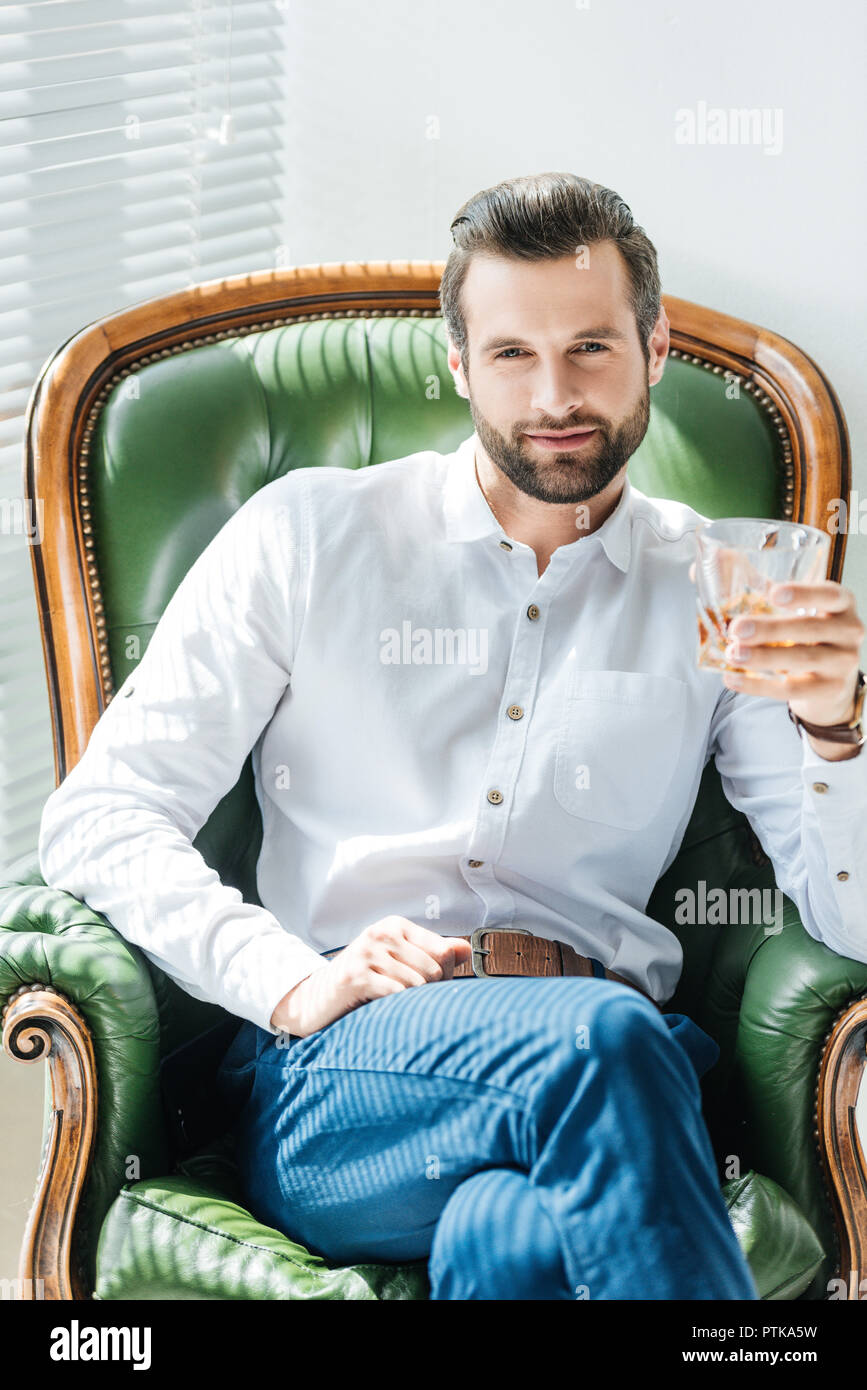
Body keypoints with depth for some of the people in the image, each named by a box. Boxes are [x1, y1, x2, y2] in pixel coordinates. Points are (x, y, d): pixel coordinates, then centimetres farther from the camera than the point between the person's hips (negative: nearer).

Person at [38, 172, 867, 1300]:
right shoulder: (310, 533, 11)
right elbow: (99, 816, 5)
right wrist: (293, 980, -11)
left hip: (602, 1059, 1)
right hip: (335, 1084, 0)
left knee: (514, 1232, -37)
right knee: (600, 1038, -34)